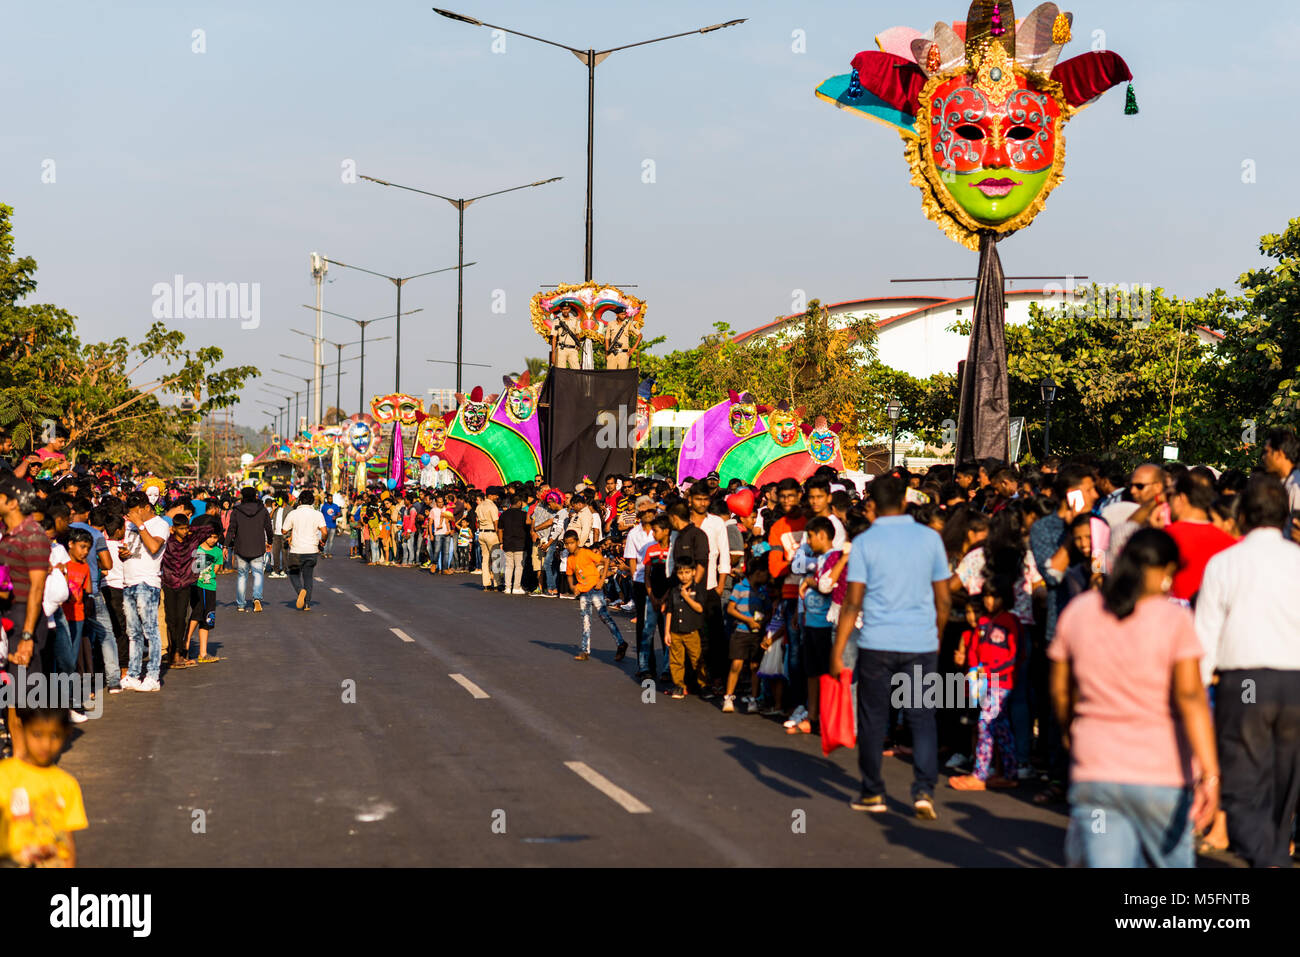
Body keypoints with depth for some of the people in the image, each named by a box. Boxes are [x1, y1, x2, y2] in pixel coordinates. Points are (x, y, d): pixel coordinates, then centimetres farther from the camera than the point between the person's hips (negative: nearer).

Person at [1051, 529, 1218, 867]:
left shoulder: (1078, 611, 3)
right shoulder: (1174, 618, -8)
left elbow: (1060, 690, 10)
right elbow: (1190, 696, -18)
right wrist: (1210, 772, -22)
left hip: (1094, 773, 3)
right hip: (1162, 775, -2)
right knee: (1171, 860, 17)